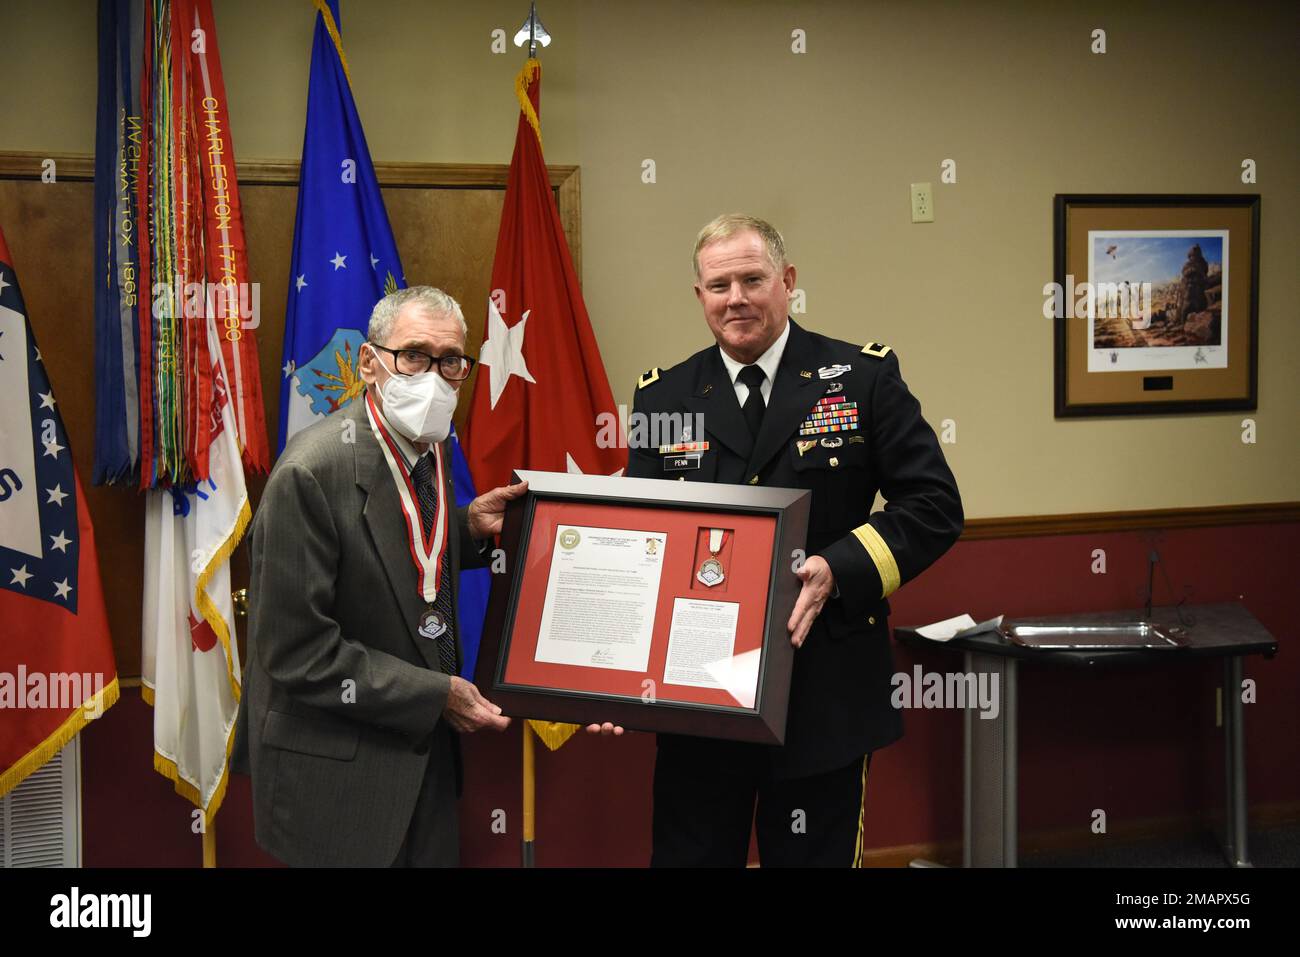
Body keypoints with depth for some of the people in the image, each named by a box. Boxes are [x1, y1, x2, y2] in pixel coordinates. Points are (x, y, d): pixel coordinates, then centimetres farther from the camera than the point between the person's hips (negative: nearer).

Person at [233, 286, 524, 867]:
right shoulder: (311, 473, -23)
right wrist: (437, 694, -19)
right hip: (339, 772, -7)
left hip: (427, 747, 8)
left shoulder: (432, 446, 1)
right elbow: (297, 651, -23)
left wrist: (469, 529, -2)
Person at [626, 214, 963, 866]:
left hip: (825, 695, -2)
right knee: (688, 852, 10)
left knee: (815, 855, 10)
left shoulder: (864, 378, -1)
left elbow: (935, 504, -3)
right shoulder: (663, 397, 6)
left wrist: (839, 569, -19)